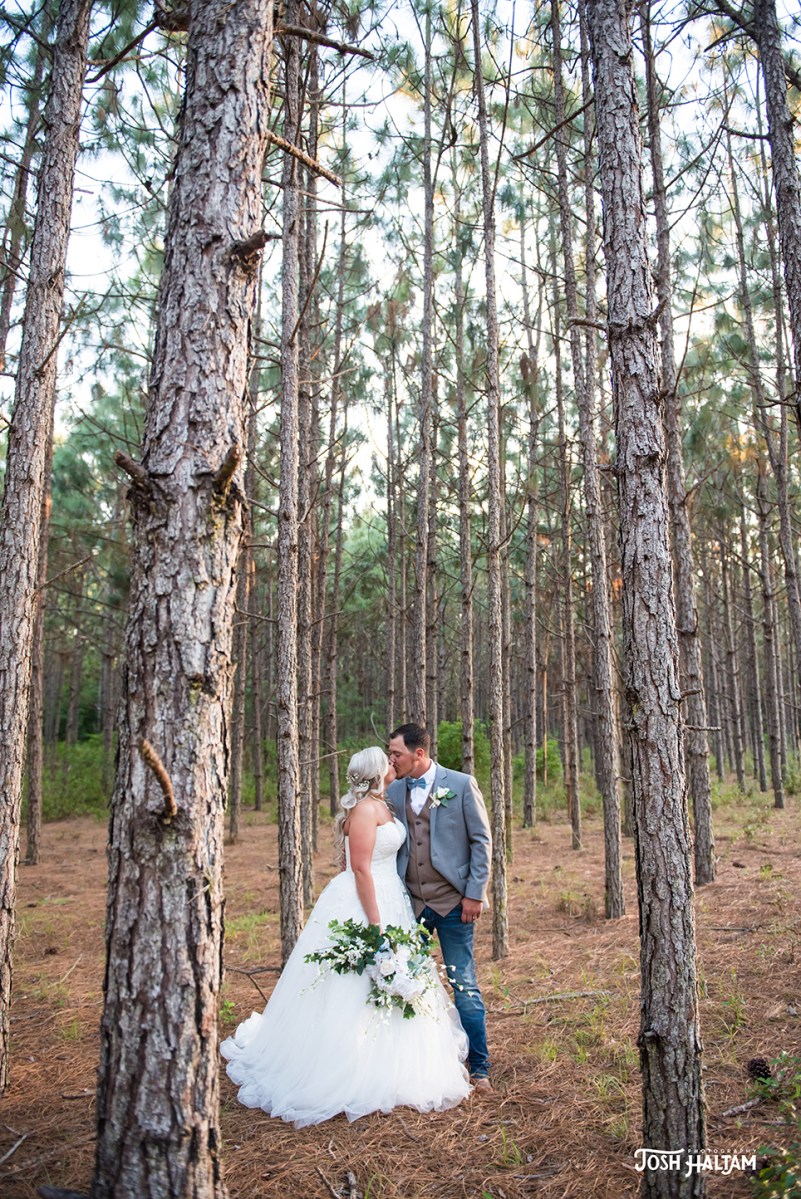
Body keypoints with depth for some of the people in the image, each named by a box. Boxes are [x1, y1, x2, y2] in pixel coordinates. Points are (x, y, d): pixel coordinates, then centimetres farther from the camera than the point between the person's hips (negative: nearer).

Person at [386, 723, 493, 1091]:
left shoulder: (461, 784, -6)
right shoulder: (393, 792, 5)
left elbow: (482, 840, -4)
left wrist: (475, 894, -8)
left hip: (453, 901, -4)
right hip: (410, 903, 4)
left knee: (463, 985, 4)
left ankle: (479, 1068, 19)